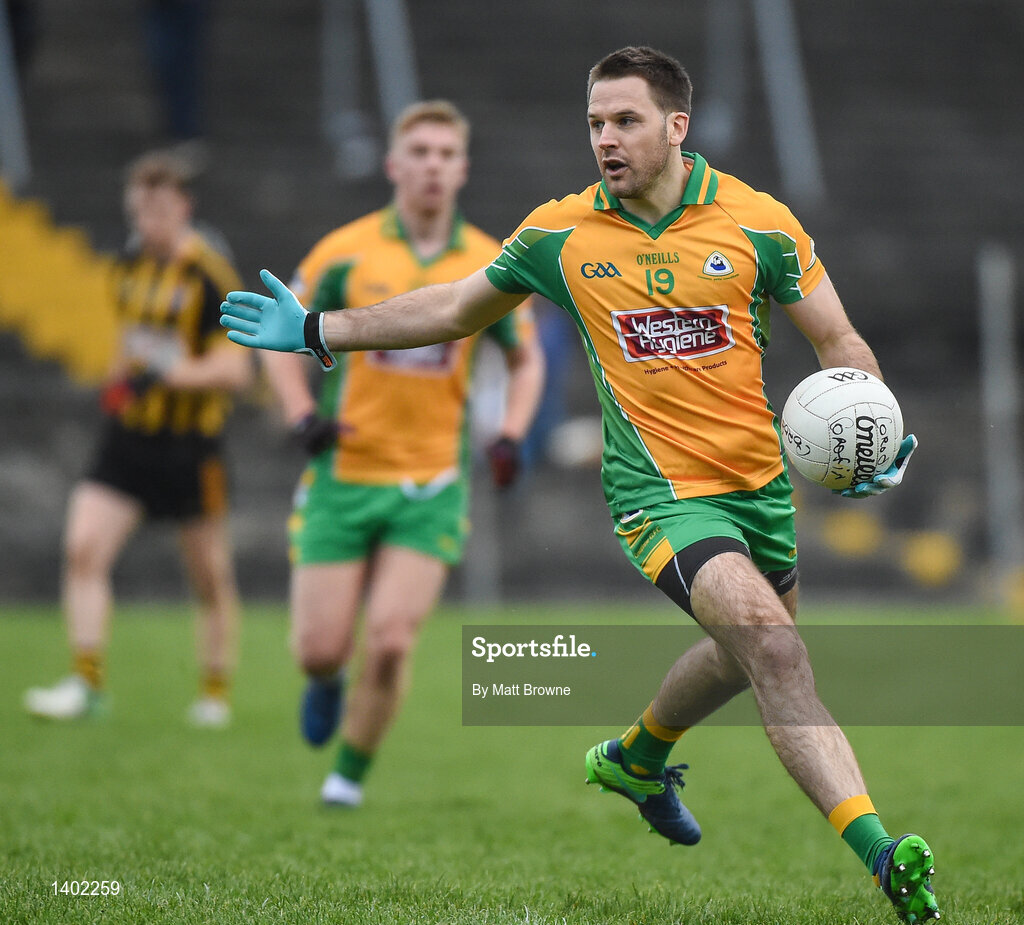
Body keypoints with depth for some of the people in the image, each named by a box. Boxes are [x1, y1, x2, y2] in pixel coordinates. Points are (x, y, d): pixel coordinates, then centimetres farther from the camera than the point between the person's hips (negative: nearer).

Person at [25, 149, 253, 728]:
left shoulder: (210, 277, -13)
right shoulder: (132, 265, 7)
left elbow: (235, 369, -17)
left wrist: (168, 373, -28)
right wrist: (120, 379, 9)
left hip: (189, 444, -5)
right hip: (128, 436, 5)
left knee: (211, 576, 6)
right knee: (83, 548, -11)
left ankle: (216, 692, 23)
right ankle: (88, 684, -9)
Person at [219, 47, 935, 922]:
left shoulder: (759, 223, -6)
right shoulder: (561, 233, -3)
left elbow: (839, 343, 1)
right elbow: (457, 307, 13)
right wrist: (316, 330, 12)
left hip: (762, 481, 3)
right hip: (661, 491, -3)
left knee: (752, 652, 23)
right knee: (768, 641, -25)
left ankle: (637, 758, 54)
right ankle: (880, 855, -31)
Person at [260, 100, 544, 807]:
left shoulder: (489, 266, 1)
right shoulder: (346, 253, -4)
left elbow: (526, 357, 16)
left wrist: (511, 436, -1)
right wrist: (302, 413, -10)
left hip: (432, 488, 0)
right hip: (344, 477, 0)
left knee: (390, 644, -12)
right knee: (320, 650, -2)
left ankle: (351, 775, 10)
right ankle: (328, 684, 37)